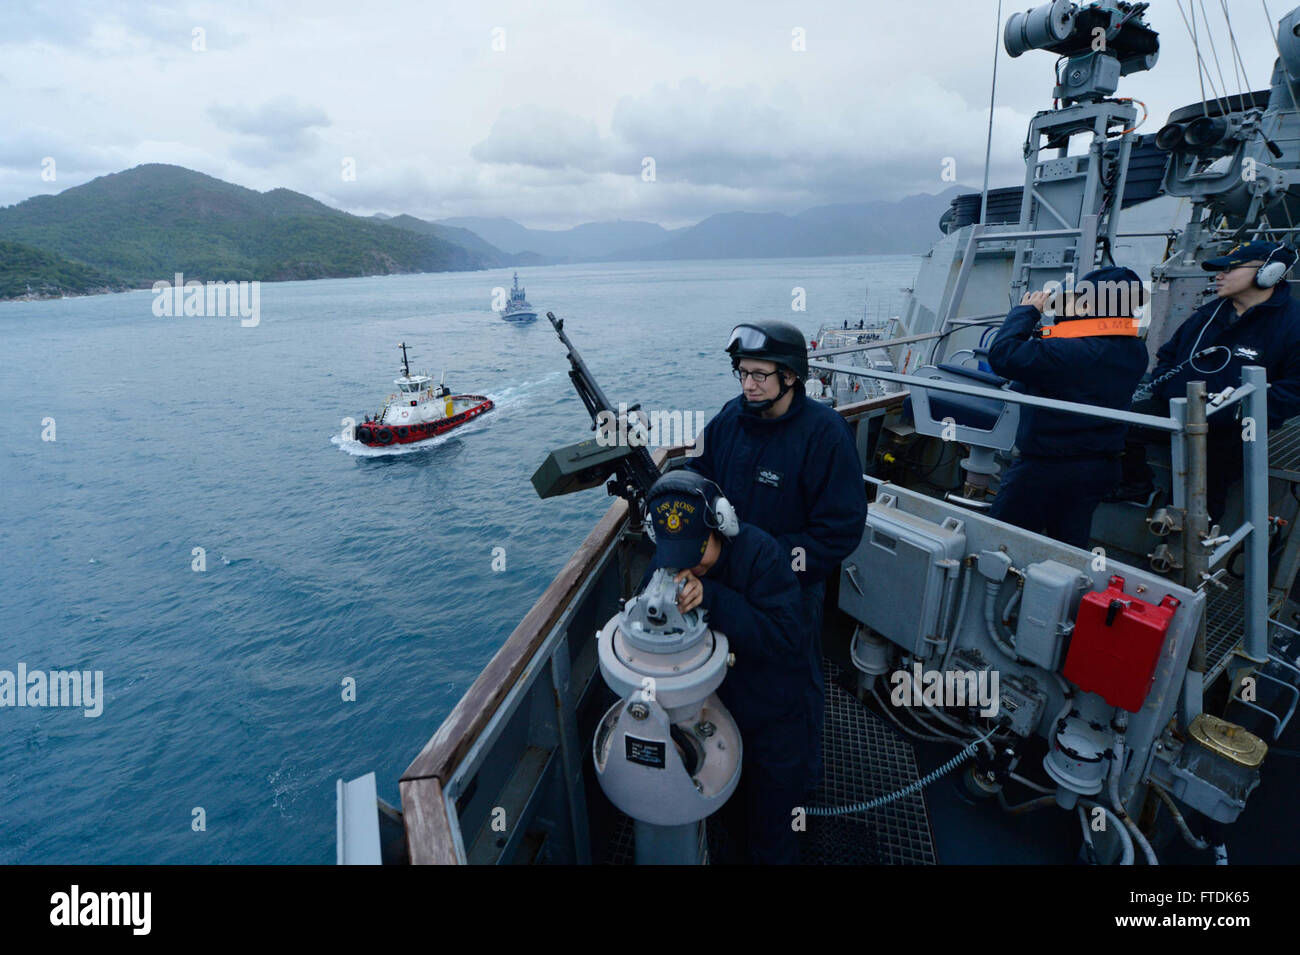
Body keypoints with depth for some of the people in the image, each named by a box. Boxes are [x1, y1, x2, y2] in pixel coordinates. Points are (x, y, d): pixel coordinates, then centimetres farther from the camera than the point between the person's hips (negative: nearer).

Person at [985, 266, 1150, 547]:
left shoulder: (1070, 352, -28)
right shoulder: (1135, 351, 2)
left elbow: (1003, 356, -28)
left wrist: (1026, 311, -14)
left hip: (1047, 468, -8)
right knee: (1070, 545, 21)